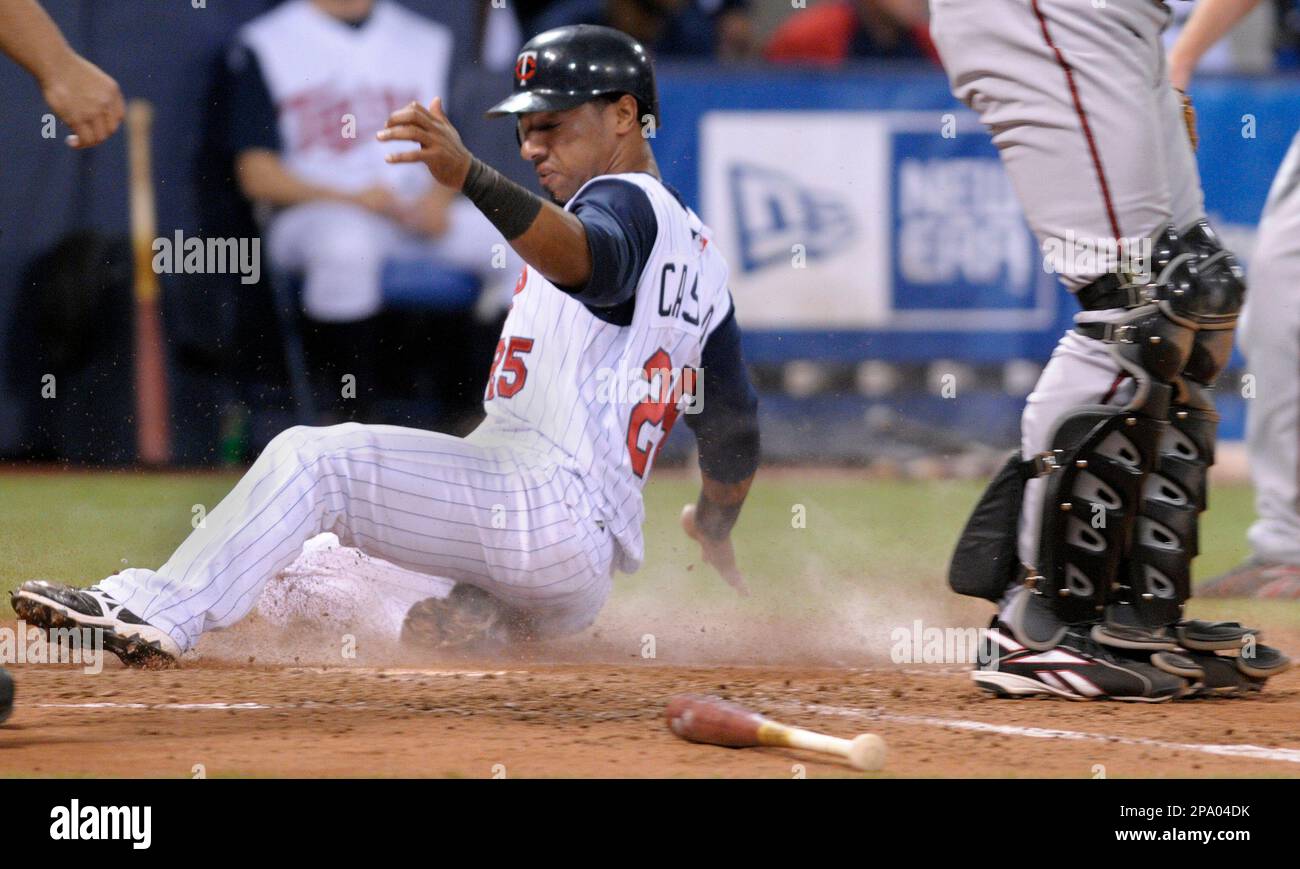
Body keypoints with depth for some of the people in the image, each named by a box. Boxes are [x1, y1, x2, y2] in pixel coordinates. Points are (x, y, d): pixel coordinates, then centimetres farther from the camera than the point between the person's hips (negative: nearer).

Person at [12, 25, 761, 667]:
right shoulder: (698, 250, 26)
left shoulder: (627, 201, -4)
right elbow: (736, 425, 31)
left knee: (312, 459, -22)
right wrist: (717, 533, 49)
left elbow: (586, 255, -31)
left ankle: (159, 610, -32)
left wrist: (468, 175, -47)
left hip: (548, 495, -11)